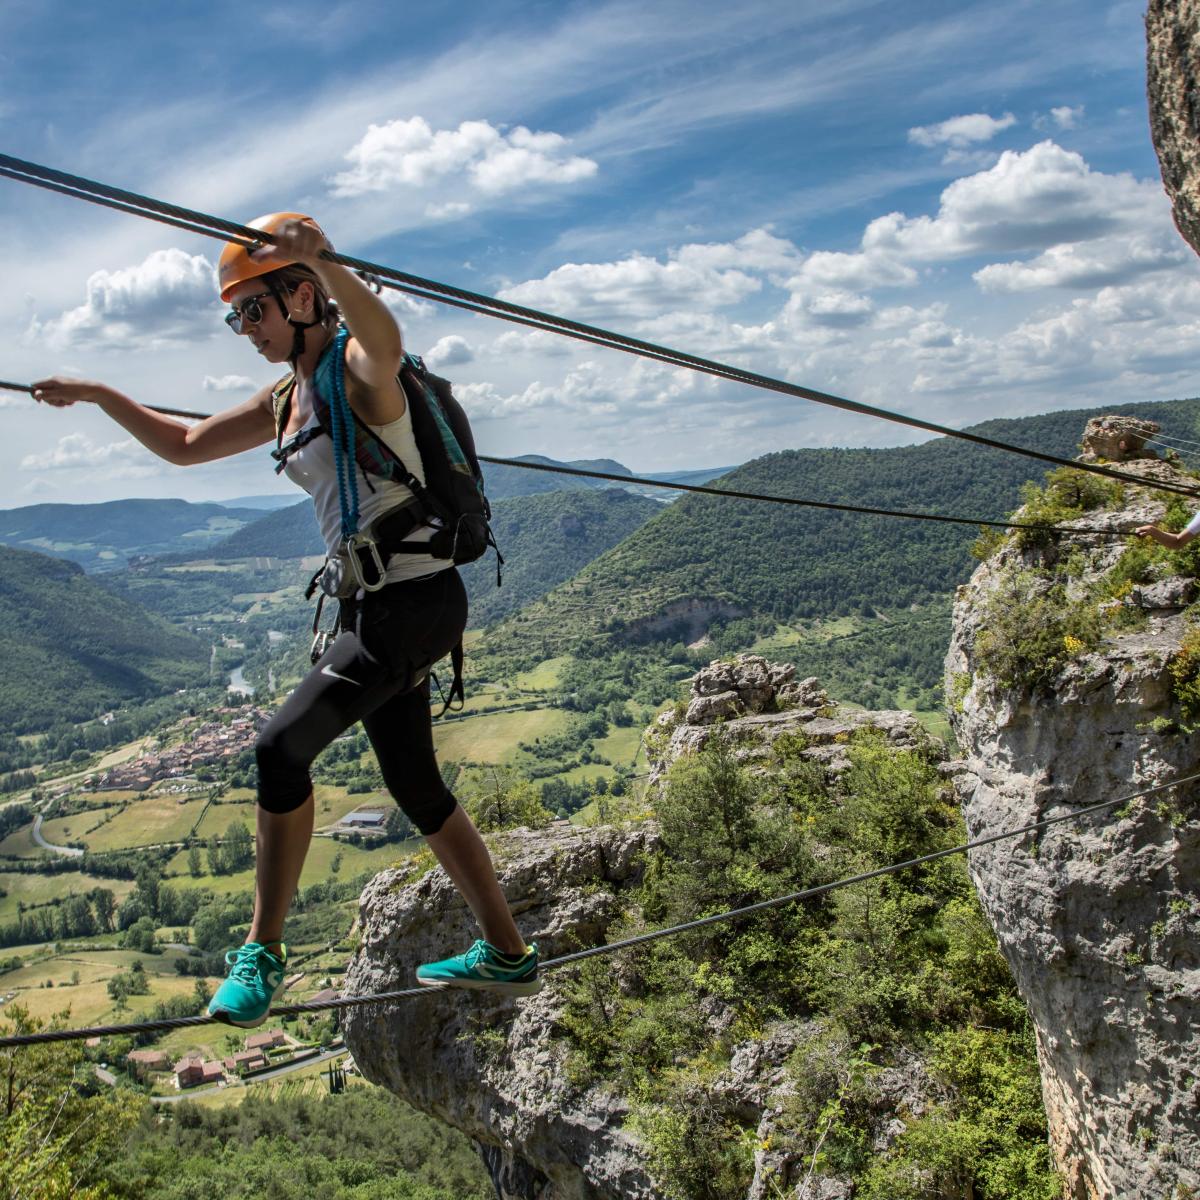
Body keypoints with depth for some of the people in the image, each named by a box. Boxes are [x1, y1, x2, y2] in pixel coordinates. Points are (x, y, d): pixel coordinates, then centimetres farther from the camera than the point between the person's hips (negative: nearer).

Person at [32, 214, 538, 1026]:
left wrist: (322, 260, -53)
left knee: (282, 748, -16)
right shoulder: (288, 398, 15)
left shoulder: (360, 367, -11)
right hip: (375, 605, 10)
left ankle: (264, 950, 0)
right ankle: (508, 955, 27)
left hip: (417, 599, -10)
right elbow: (183, 447, 23)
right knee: (416, 786, 14)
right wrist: (99, 396, 14)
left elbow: (386, 337, -38)